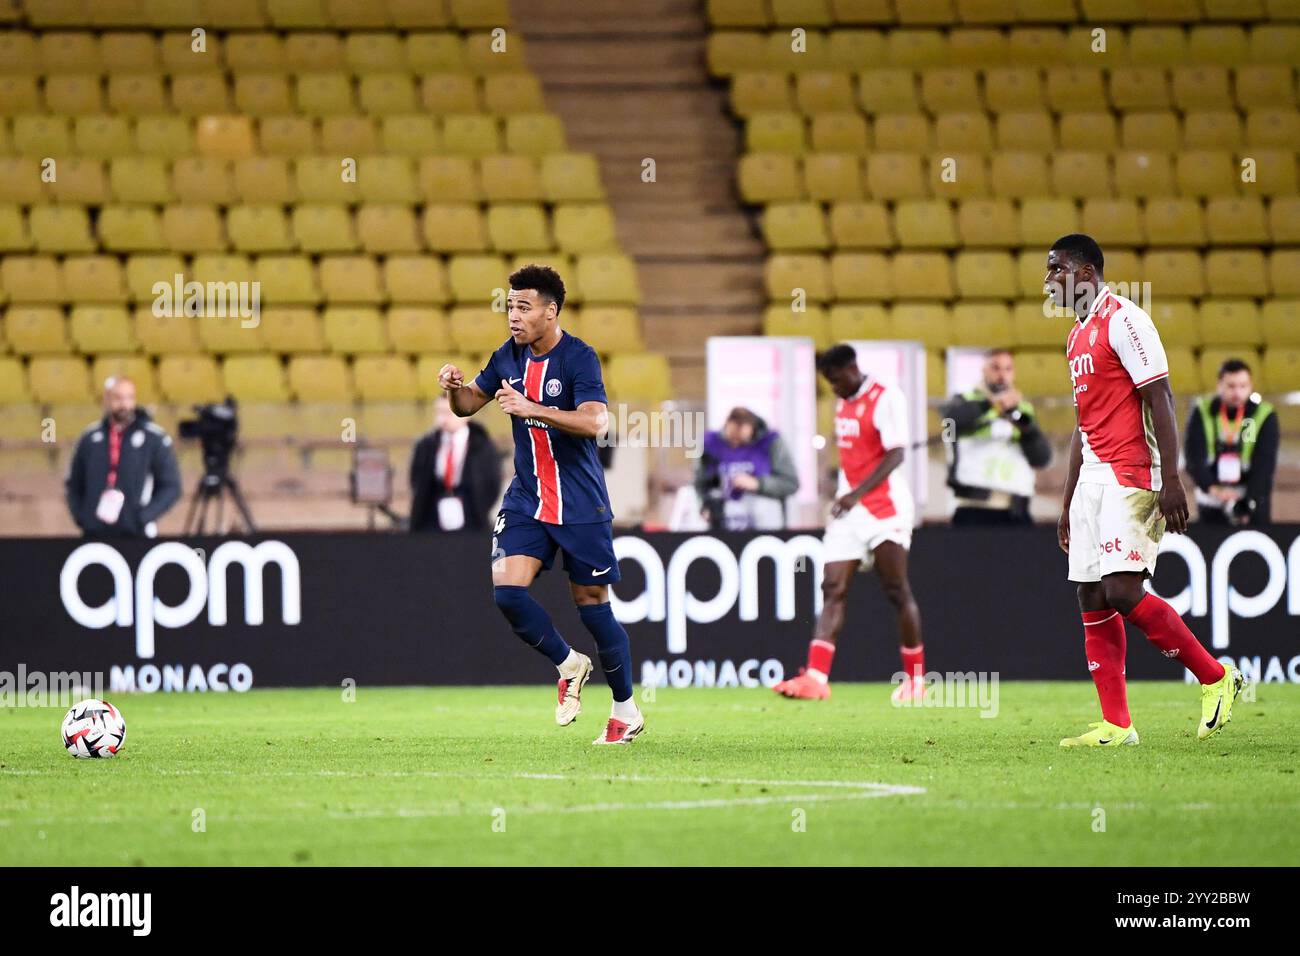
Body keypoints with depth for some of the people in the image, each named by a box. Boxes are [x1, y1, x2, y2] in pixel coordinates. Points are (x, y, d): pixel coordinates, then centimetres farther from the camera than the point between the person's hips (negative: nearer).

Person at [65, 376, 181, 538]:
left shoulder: (155, 439, -1)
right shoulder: (90, 439, 9)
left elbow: (171, 487, 0)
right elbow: (74, 484, 18)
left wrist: (142, 519, -11)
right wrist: (80, 516, 2)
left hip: (136, 536, -3)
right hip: (95, 536, 3)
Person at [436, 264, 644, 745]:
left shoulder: (578, 358, -15)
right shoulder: (509, 356, 4)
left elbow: (595, 421, -28)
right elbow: (469, 403, 17)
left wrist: (531, 408, -35)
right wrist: (455, 388, -7)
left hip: (581, 505, -5)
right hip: (526, 501, 5)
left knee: (592, 604, 2)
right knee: (507, 591, -13)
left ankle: (626, 711, 18)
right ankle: (569, 666, 11)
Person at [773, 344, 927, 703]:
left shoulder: (886, 399, -13)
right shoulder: (844, 402, 13)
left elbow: (896, 454, -20)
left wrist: (857, 493, -26)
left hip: (885, 508, -8)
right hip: (848, 508, 8)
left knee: (897, 592, -1)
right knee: (833, 590, -4)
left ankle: (916, 680, 10)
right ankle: (816, 677, -13)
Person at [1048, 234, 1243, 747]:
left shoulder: (1122, 320, -9)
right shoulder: (1078, 335, 20)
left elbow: (1160, 401, -14)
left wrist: (1170, 481, -21)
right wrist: (1068, 504, 24)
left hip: (1131, 477, -9)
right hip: (1093, 478, 9)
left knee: (1123, 591, -17)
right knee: (1092, 599, 3)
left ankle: (1216, 677, -4)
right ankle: (1116, 726, 4)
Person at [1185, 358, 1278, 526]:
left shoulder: (1264, 416, -8)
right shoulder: (1202, 412, -6)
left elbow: (1264, 465, -14)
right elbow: (1194, 457, -14)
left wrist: (1249, 504, -26)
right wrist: (1212, 488, -31)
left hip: (1253, 495, -1)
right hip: (1211, 499, 1)